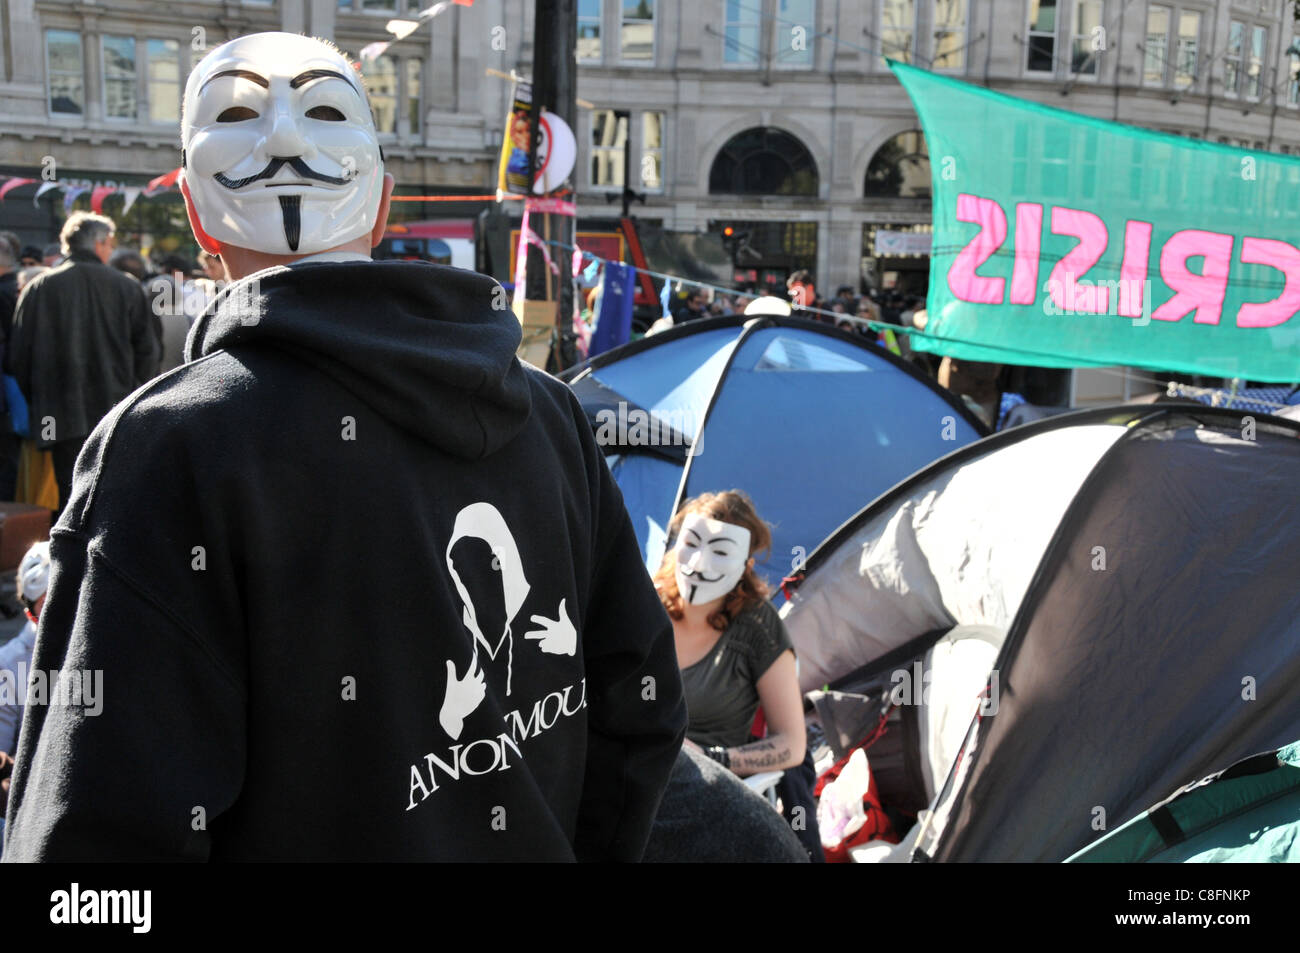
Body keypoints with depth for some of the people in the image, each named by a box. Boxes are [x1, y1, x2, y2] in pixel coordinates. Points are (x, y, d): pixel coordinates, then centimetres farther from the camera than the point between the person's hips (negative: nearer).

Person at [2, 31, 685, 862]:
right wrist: (581, 850, 13)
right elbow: (641, 708, 3)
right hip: (538, 841, 5)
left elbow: (114, 822, -22)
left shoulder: (174, 444, -20)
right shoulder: (550, 410, -3)